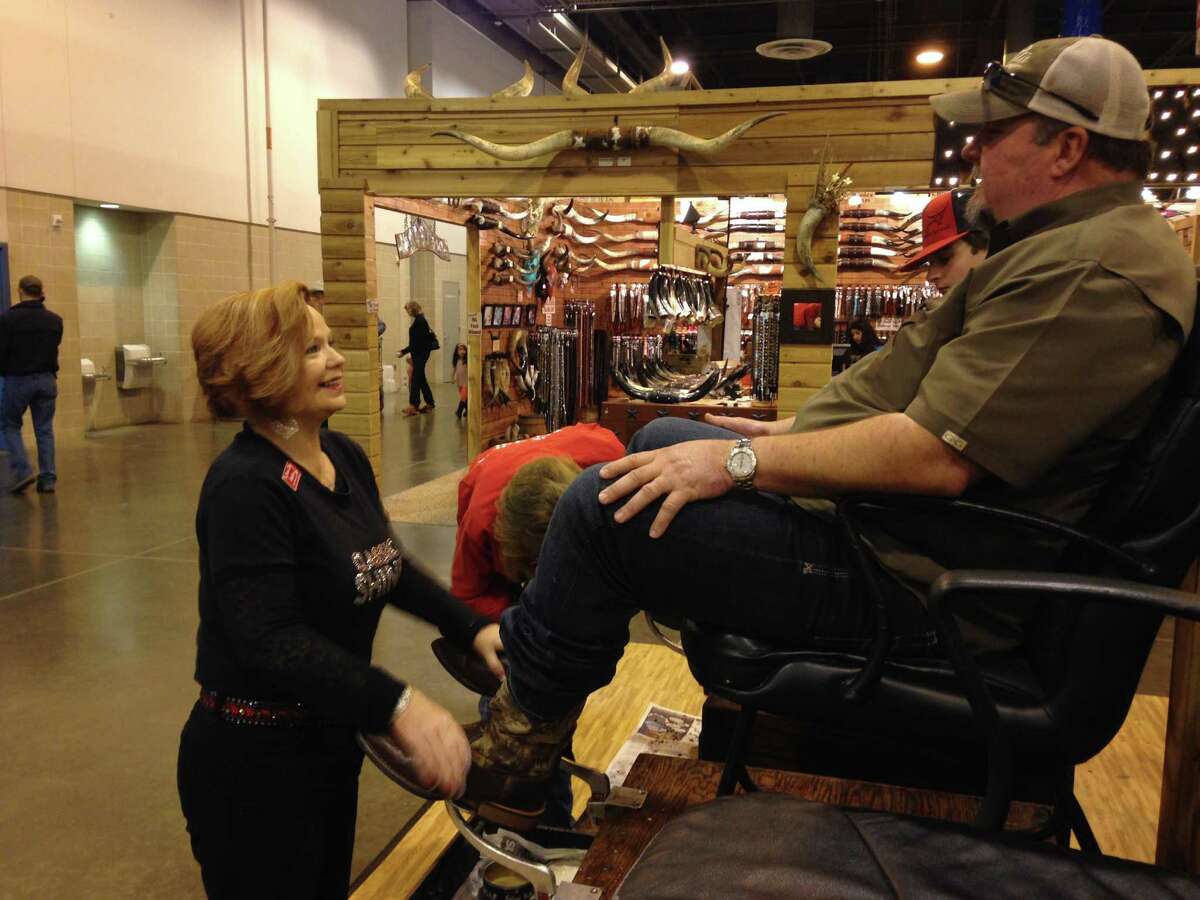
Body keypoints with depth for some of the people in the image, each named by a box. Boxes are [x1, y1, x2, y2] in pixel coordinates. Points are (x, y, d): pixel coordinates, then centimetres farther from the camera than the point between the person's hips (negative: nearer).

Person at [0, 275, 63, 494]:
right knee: (45, 430, 8)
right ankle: (48, 478, 6)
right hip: (46, 379, 3)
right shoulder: (54, 320, 1)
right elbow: (54, 348, 7)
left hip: (18, 380, -3)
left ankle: (22, 471, -1)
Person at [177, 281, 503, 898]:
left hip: (329, 739, 8)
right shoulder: (244, 485, -25)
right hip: (252, 761, -8)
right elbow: (271, 640, -32)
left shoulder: (345, 457, 2)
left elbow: (388, 565, 11)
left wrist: (471, 629, 0)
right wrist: (395, 704, -41)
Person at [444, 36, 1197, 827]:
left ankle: (511, 768, 5)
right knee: (661, 441, 17)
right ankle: (521, 647, 25)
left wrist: (744, 460, -21)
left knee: (605, 507, -16)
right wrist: (793, 431, 15)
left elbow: (938, 454, -29)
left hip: (915, 584, -11)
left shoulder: (1099, 268, -21)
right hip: (876, 519, 12)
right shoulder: (1063, 245, 15)